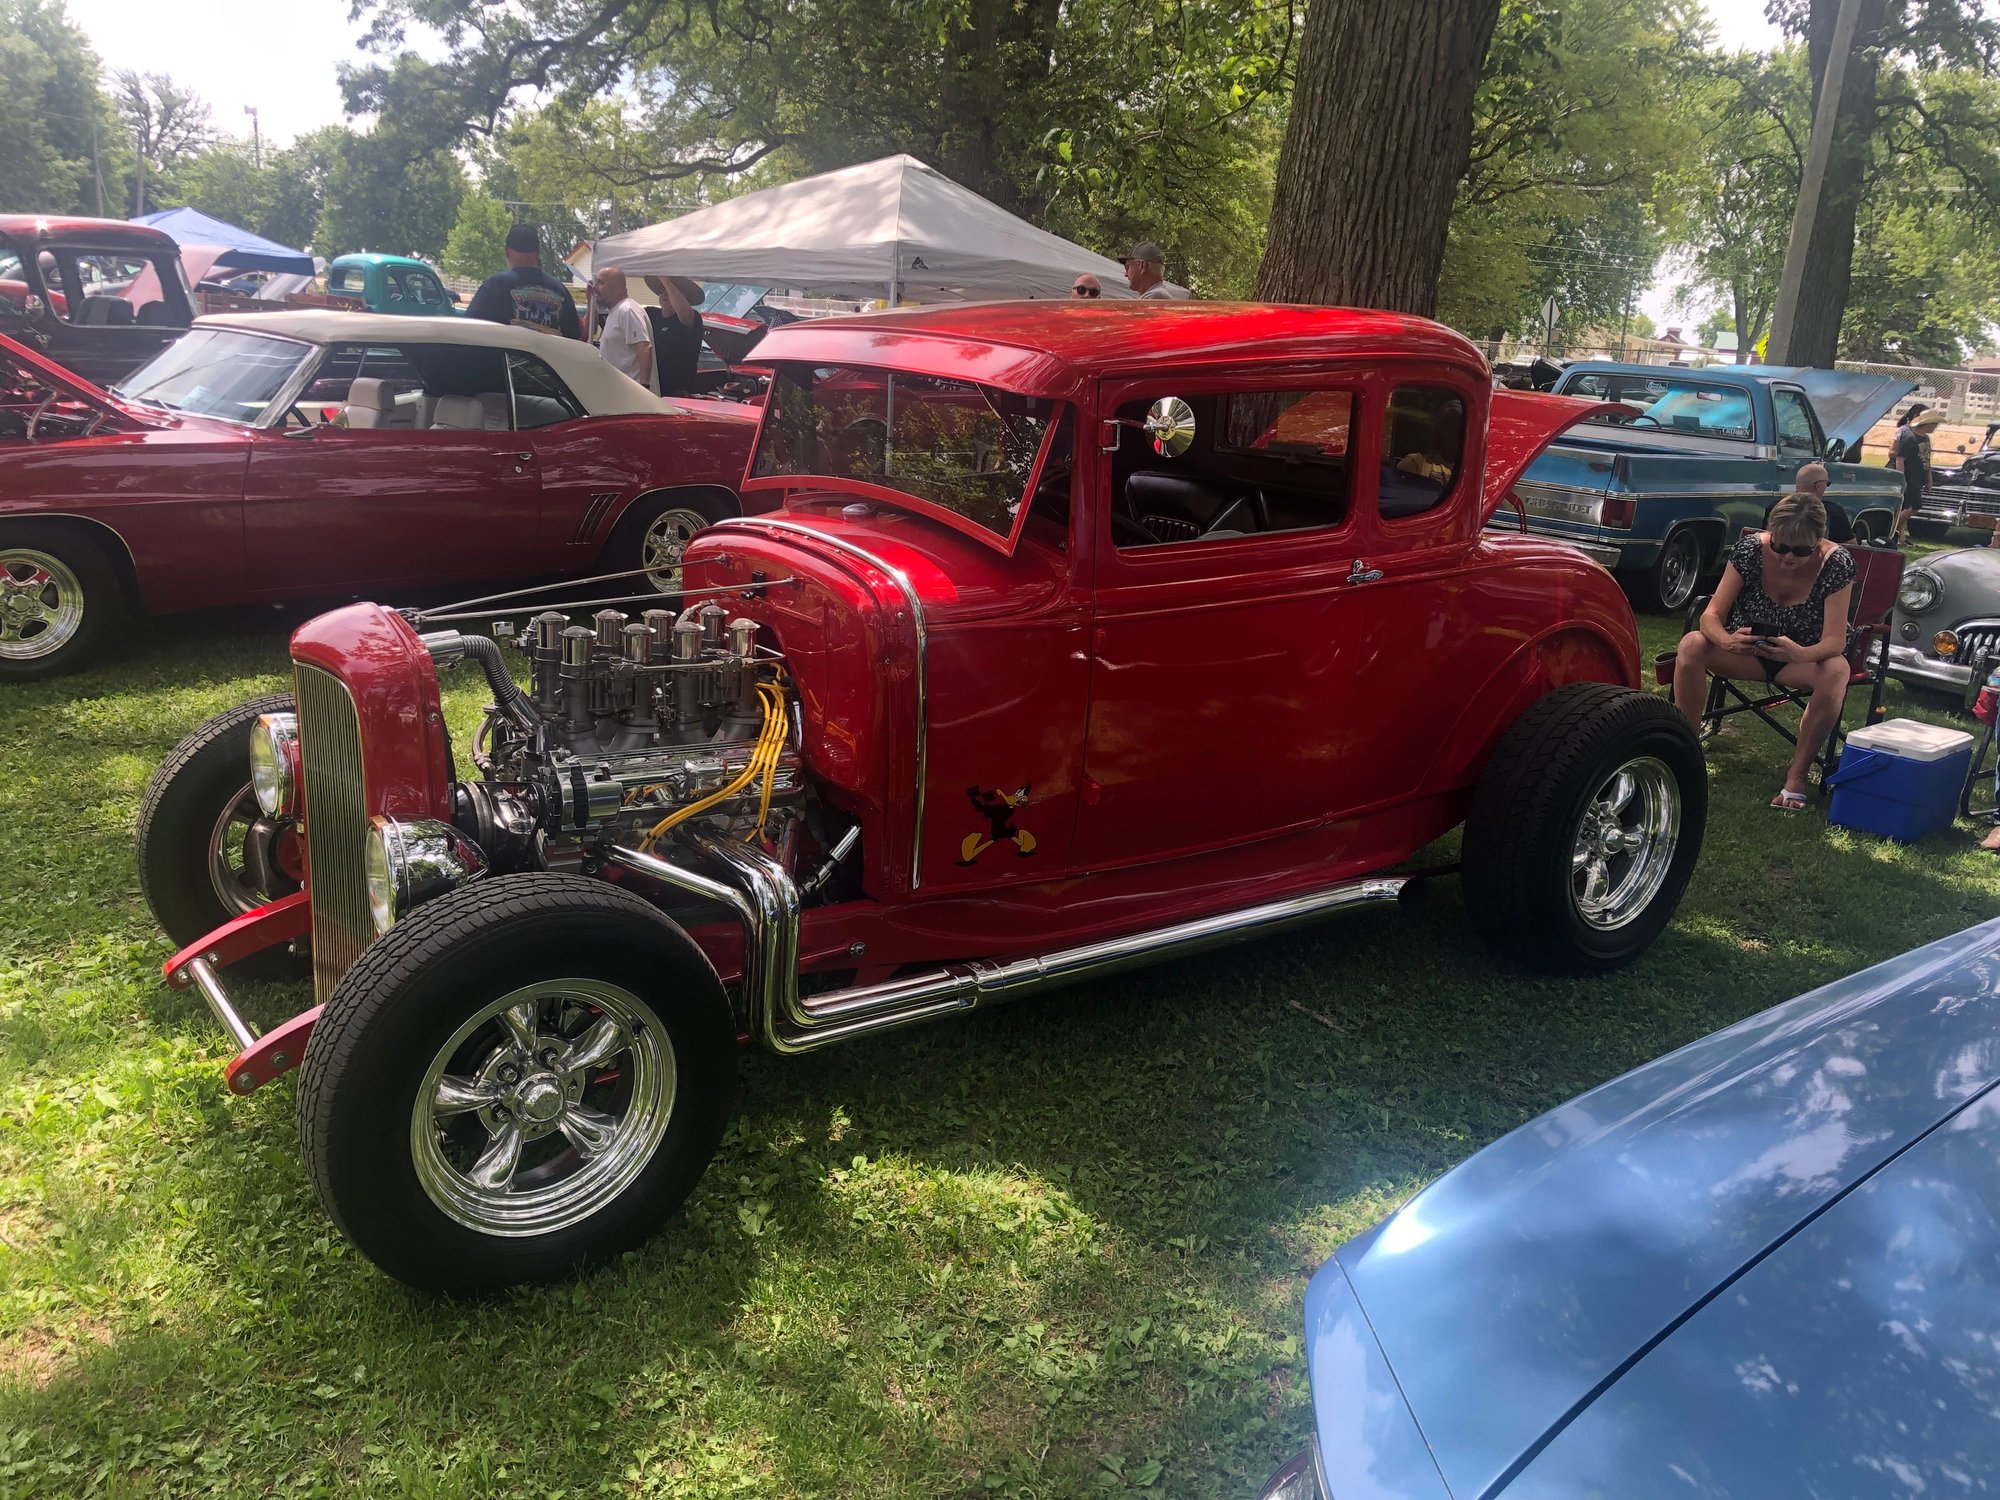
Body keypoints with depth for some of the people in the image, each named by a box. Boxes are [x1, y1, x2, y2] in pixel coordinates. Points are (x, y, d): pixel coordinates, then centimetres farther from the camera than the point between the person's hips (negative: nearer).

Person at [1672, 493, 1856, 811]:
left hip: (1806, 657, -1)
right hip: (1747, 650, 1)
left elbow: (1835, 640, -22)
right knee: (1692, 645, -28)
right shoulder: (1750, 548, -18)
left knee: (1836, 672, -35)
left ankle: (1797, 775, -19)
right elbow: (1712, 614, -17)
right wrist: (1726, 641, -42)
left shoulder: (1836, 563, -20)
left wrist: (1799, 654, -46)